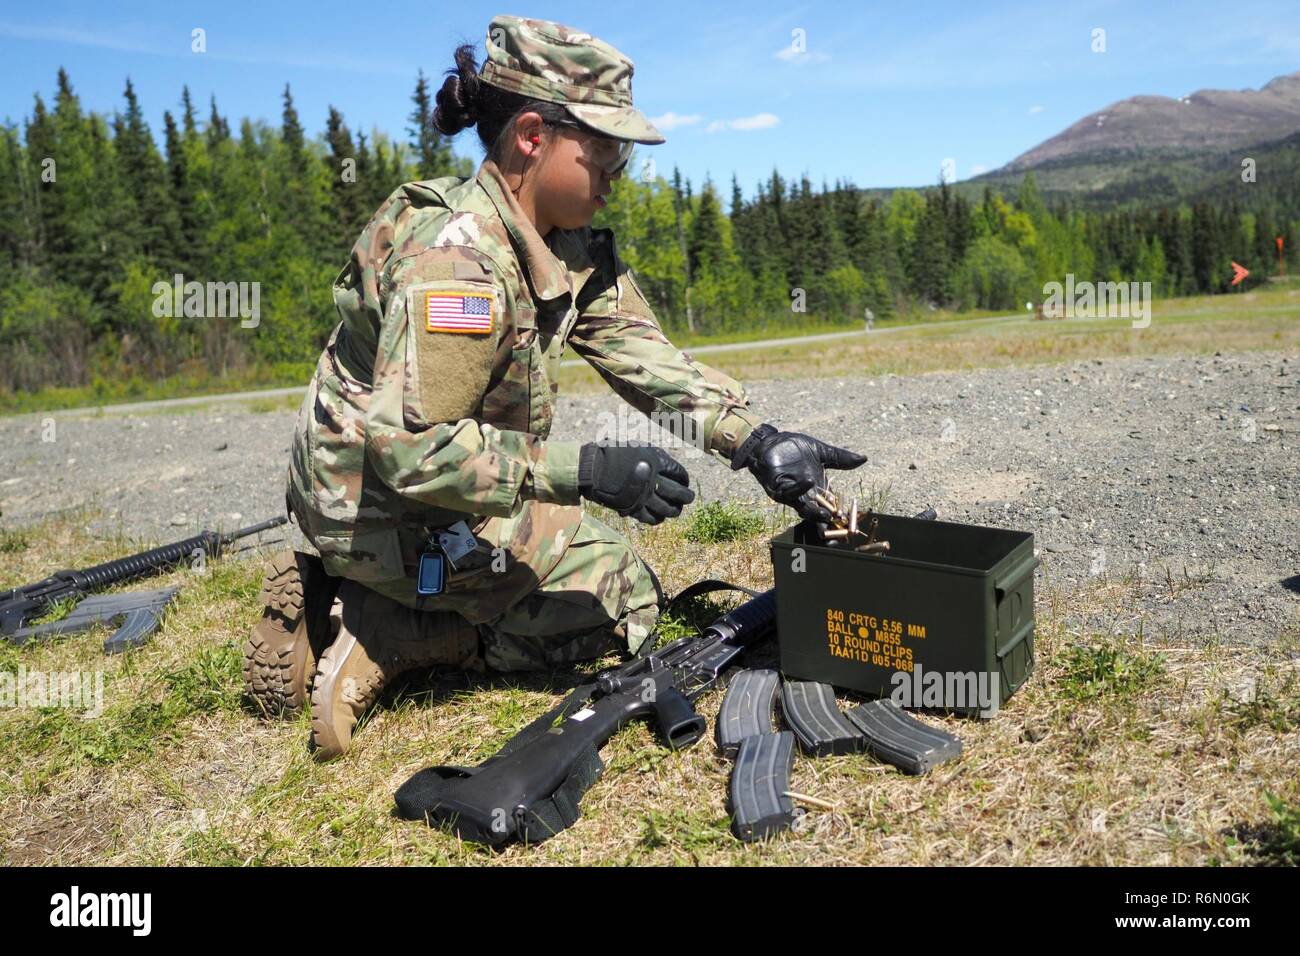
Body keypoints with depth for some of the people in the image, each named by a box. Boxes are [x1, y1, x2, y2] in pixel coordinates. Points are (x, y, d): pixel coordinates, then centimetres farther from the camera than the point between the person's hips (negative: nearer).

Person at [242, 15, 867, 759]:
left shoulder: (571, 245, 1)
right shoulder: (457, 255, -27)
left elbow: (644, 356, -4)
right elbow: (410, 448, -31)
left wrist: (757, 441, -16)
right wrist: (587, 471, -32)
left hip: (451, 484, 8)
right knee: (629, 600, 1)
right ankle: (389, 636, -2)